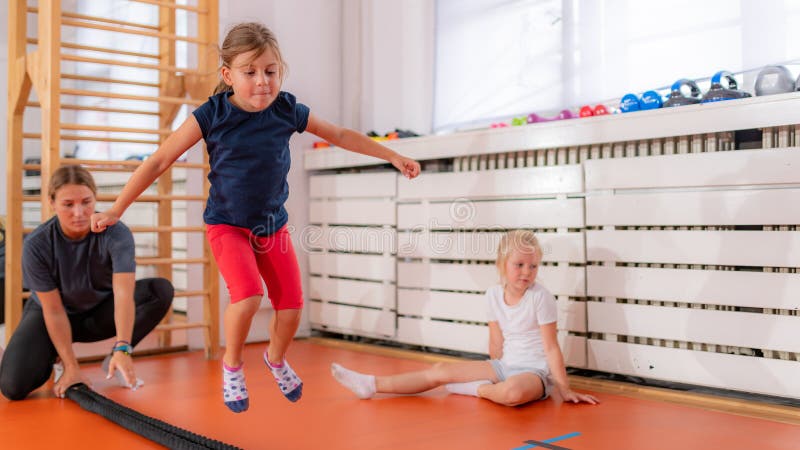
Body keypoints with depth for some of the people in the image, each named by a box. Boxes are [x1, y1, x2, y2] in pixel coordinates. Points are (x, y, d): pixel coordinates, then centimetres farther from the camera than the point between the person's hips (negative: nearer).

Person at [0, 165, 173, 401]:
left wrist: (122, 349, -52)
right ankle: (56, 358, 11)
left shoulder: (116, 234, -28)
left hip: (100, 313, 1)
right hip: (47, 313, -1)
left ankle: (114, 360, -8)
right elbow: (53, 310, -21)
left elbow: (123, 294, -39)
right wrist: (71, 367, -23)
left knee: (161, 290, -25)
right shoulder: (36, 244, -26)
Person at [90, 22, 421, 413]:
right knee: (248, 295, -24)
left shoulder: (289, 111, -8)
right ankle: (232, 366, 5)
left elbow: (341, 135, 6)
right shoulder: (211, 115, -16)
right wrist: (115, 211, -14)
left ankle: (276, 358, 33)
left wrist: (393, 157, 11)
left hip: (273, 224, 3)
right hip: (227, 224, -3)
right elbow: (159, 161, -12)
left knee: (291, 303, 0)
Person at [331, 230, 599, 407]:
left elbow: (551, 347, -13)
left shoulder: (541, 297, -15)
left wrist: (565, 390, -12)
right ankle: (372, 385, -3)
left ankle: (478, 389, -10)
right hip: (505, 366, 5)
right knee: (441, 371, -3)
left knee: (513, 392, -42)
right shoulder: (493, 295, 0)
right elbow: (496, 343, 8)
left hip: (535, 371, -5)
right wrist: (496, 374, 12)